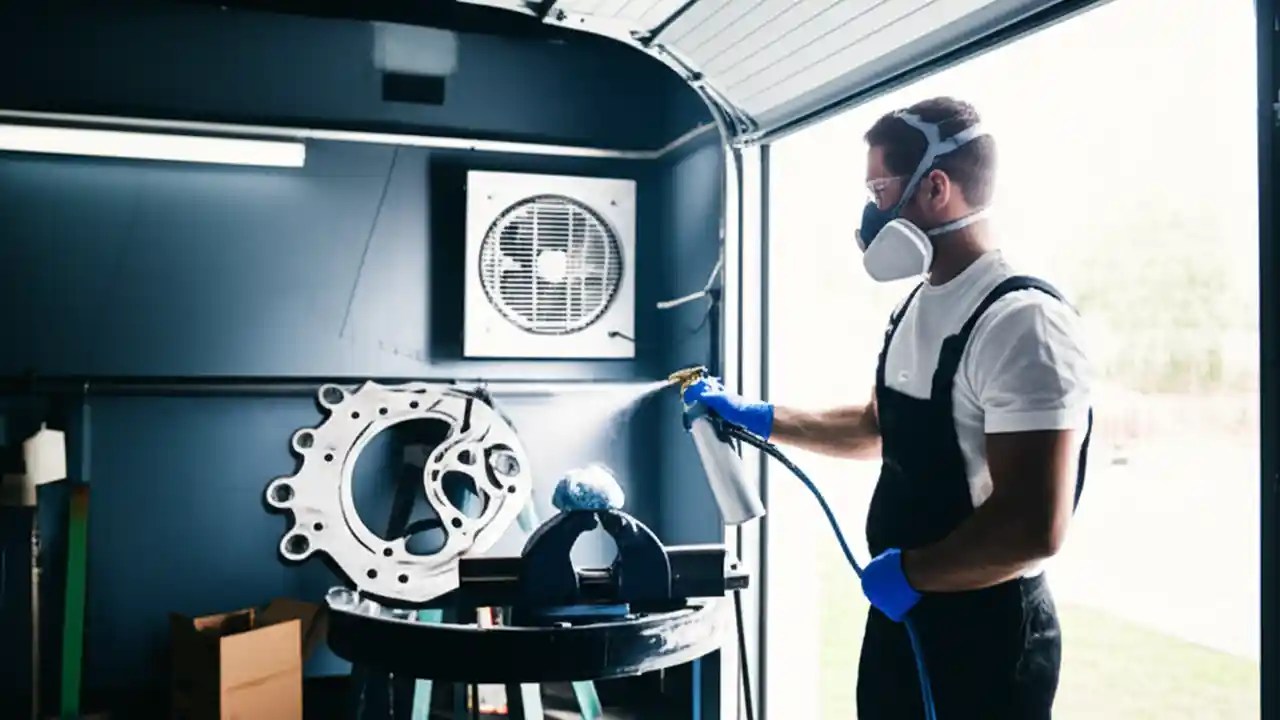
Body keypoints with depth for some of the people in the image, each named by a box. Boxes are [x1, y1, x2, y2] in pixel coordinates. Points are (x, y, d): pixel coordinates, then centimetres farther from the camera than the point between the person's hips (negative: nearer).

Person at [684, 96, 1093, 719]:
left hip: (984, 637, -8)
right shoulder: (914, 310, 7)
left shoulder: (1023, 322, -23)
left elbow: (1034, 528, -28)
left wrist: (906, 572, -16)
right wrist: (757, 417, 20)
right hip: (900, 615, 8)